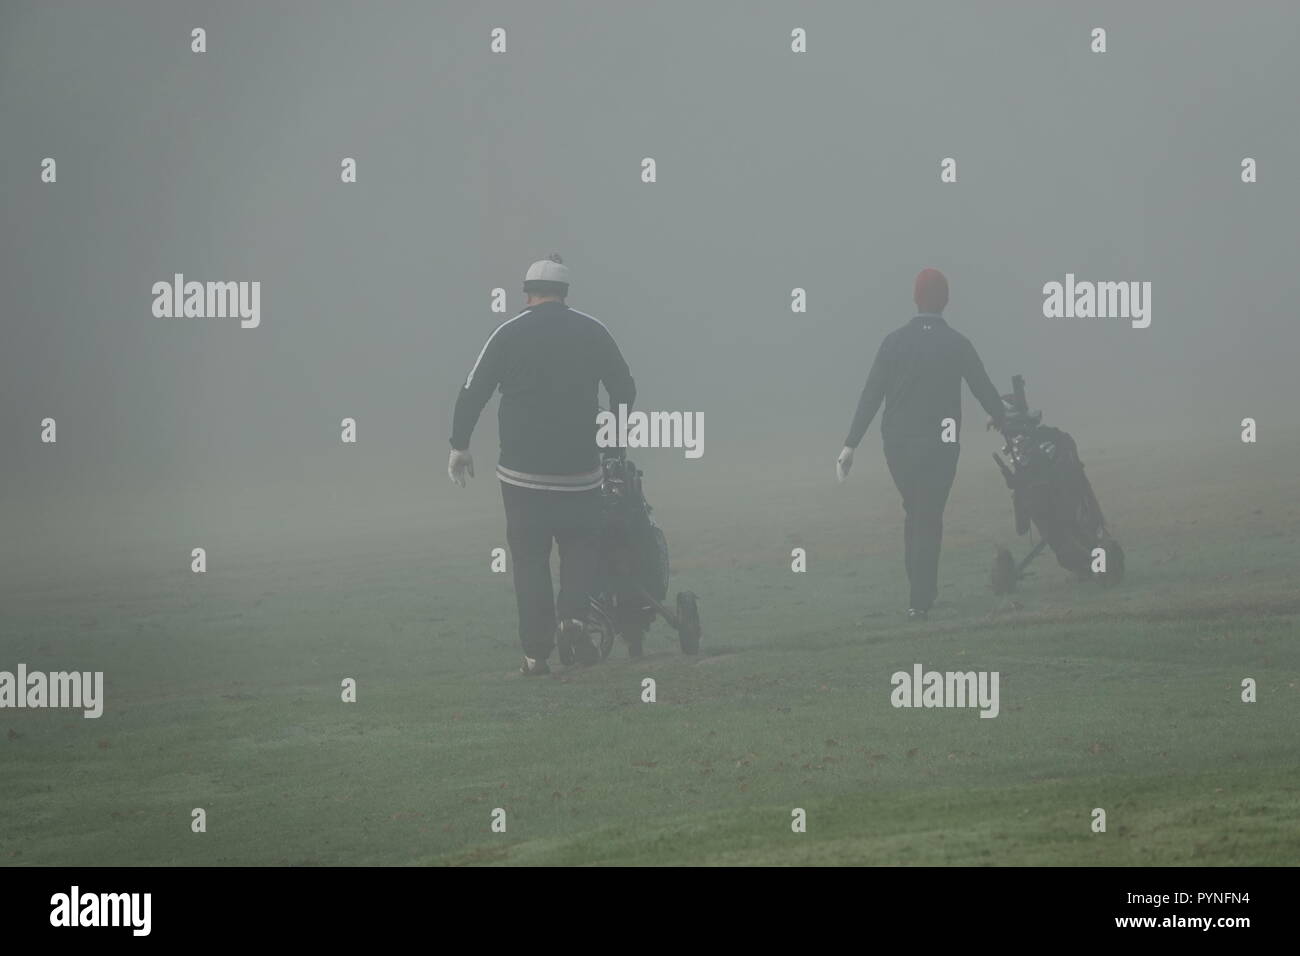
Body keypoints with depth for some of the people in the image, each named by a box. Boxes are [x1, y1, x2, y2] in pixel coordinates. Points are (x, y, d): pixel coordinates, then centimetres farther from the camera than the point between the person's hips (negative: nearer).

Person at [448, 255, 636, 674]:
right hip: (580, 469, 1)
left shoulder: (508, 334, -3)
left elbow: (472, 393, -1)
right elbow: (624, 388, 9)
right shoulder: (592, 331, 2)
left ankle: (536, 652, 1)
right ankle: (574, 616, -12)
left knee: (530, 559, 5)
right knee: (580, 546, 14)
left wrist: (459, 446, 11)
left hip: (522, 471, -1)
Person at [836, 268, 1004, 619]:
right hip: (940, 444, -2)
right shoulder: (957, 344, -5)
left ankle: (921, 588, 22)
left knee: (913, 512, 20)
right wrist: (1002, 419, 25)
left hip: (898, 445, 2)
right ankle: (921, 597, -5)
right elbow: (984, 389, 3)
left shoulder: (895, 341, -3)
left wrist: (851, 445, -4)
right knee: (929, 517, 2)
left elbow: (871, 396, -4)